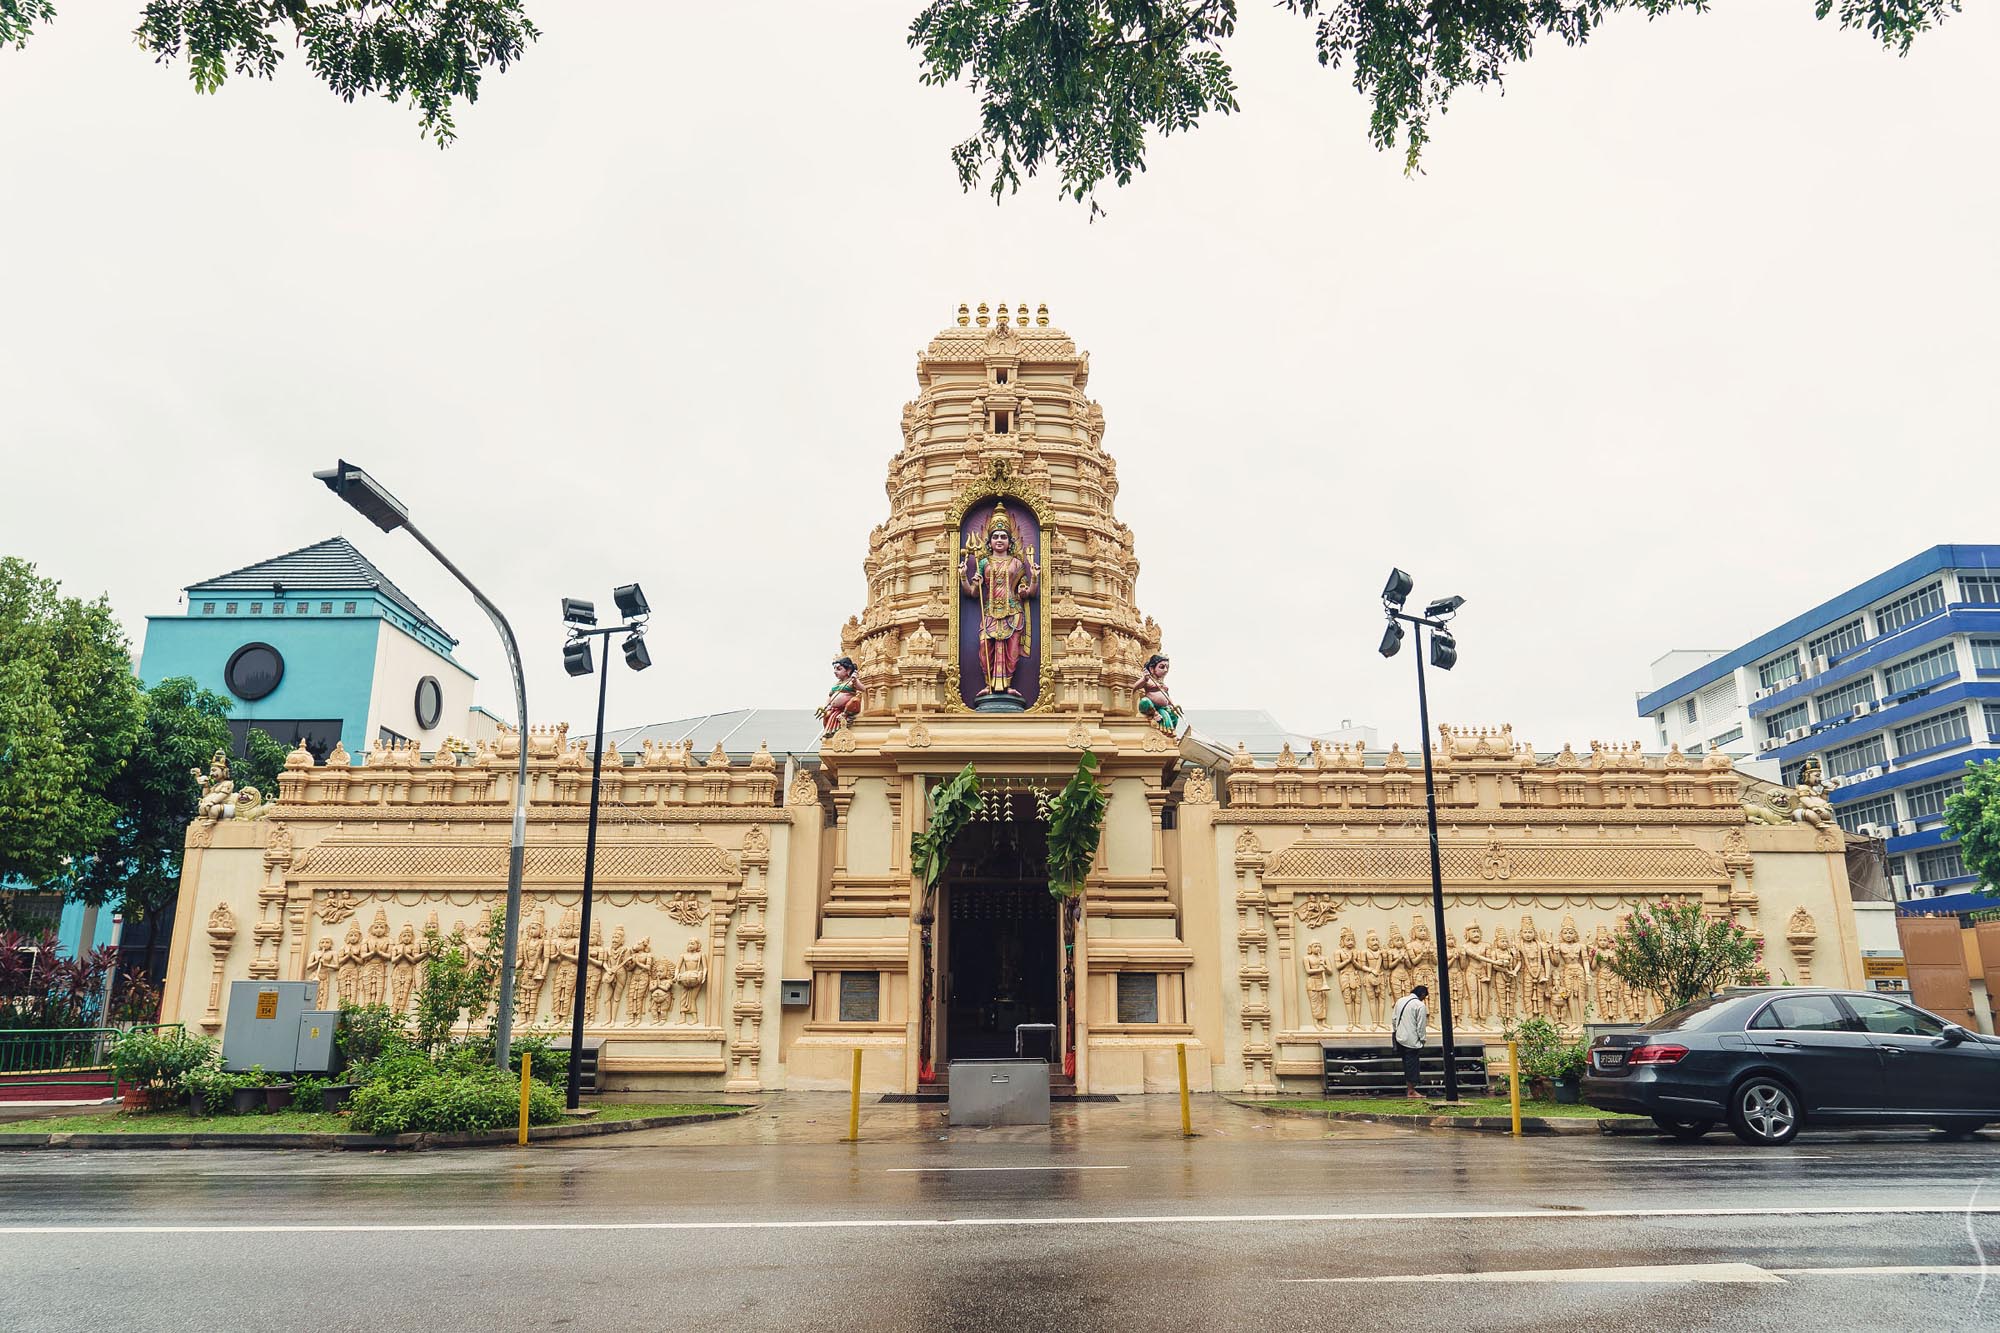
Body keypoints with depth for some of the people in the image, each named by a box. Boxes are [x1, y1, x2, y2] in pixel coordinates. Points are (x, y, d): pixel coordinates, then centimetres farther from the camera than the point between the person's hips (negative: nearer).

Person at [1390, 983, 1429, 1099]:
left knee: (1406, 1063, 15)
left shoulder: (1400, 1001, 10)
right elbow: (1421, 1026, -11)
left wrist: (1394, 1031, 22)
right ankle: (1411, 1091, 4)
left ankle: (1409, 1088, 19)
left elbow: (1394, 1018, 14)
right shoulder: (1420, 1005, -12)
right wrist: (1422, 1039, -3)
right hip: (1412, 1040, -7)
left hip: (1400, 1038, 7)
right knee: (1412, 1064, 0)